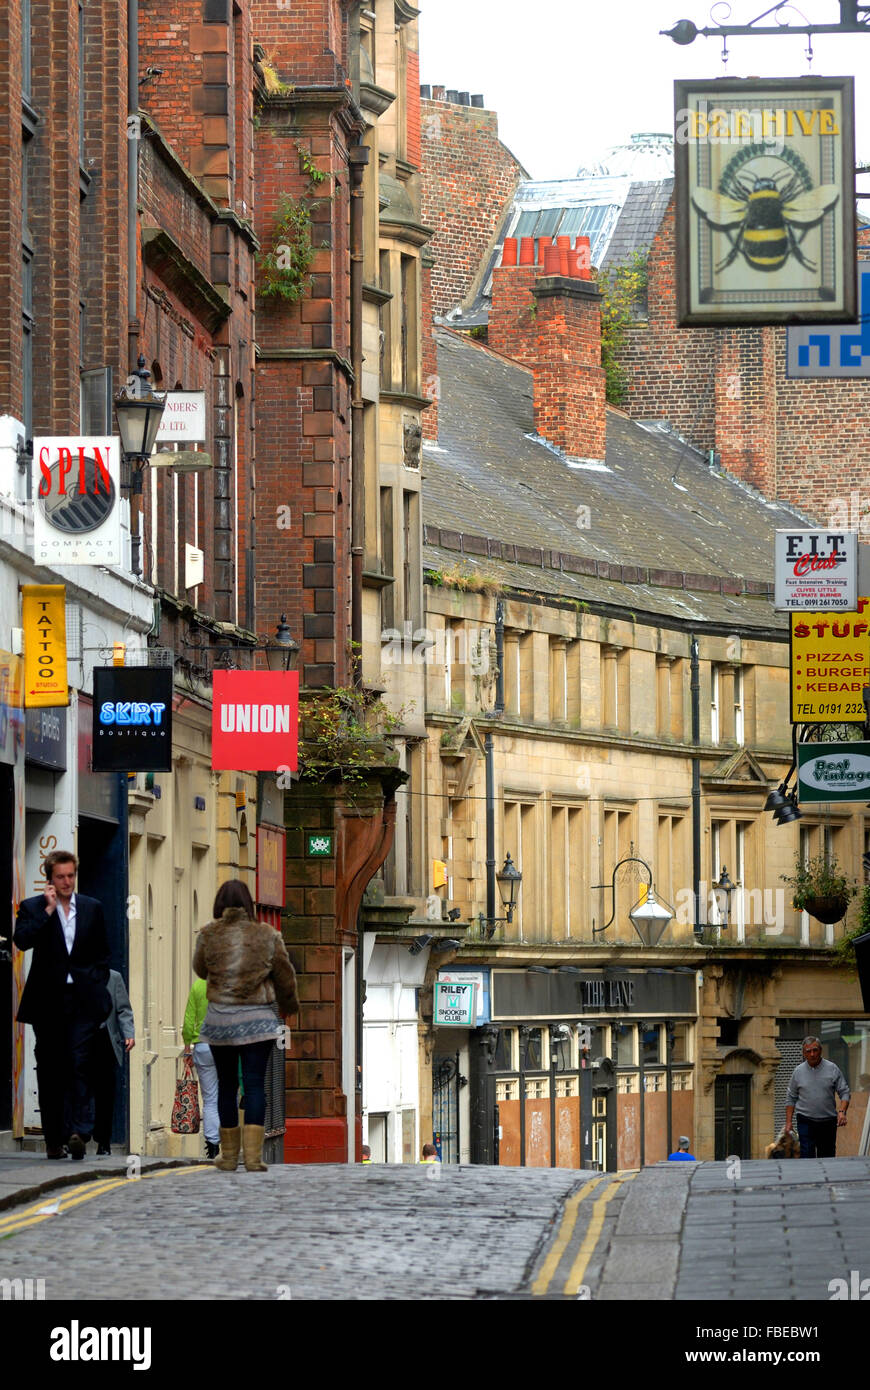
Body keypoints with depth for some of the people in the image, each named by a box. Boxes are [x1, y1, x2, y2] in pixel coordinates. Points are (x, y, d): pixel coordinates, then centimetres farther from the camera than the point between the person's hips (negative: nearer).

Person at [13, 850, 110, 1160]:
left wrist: (97, 988, 5)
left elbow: (102, 955, 16)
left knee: (80, 1064, -13)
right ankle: (55, 1139, 8)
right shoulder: (33, 908, 4)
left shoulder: (92, 908, 11)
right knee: (50, 1071, 3)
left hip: (83, 1002, 0)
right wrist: (48, 910, -14)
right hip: (48, 1002, 0)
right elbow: (21, 940, -15)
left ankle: (79, 1131, -22)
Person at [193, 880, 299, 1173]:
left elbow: (201, 969, 14)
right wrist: (289, 1004, 24)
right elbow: (285, 976, 6)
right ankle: (253, 1155, -13)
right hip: (258, 1017, 0)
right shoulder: (267, 935, -1)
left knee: (226, 1085, 10)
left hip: (220, 1019, 0)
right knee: (254, 1084, -2)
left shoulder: (209, 935, -3)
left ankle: (229, 1156, 15)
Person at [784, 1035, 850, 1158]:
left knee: (827, 1157, 3)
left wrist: (842, 1111, -15)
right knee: (807, 1157, -11)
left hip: (828, 1122, 1)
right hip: (805, 1122, -1)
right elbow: (790, 1098, 10)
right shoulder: (798, 1071, 4)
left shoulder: (832, 1069, 1)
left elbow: (845, 1093, 2)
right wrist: (788, 1122, 4)